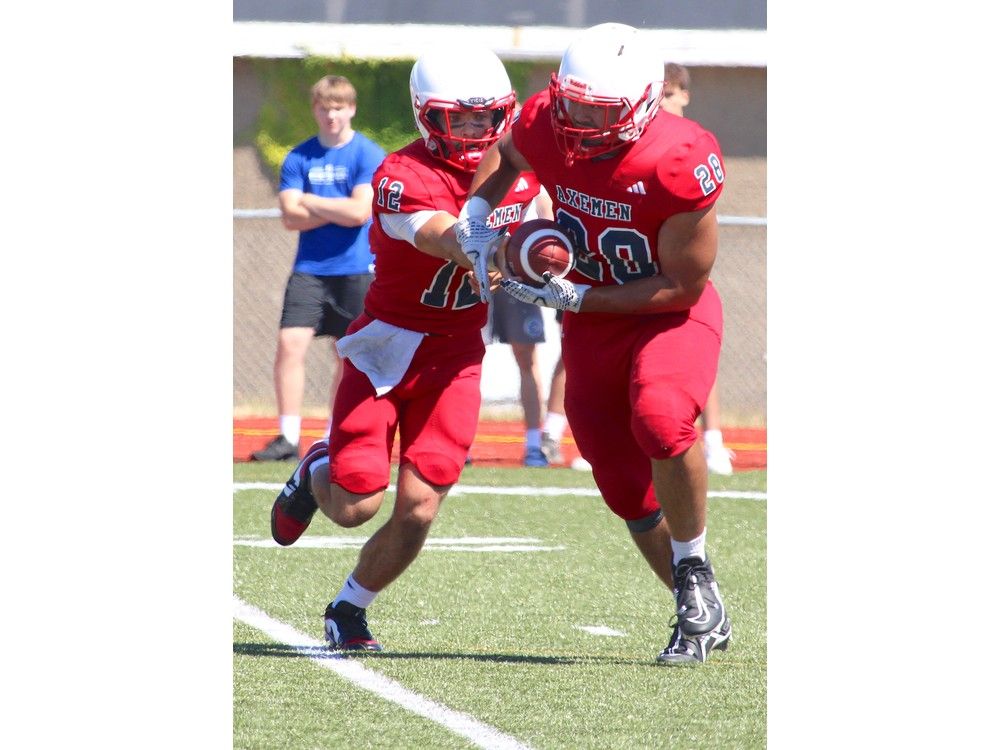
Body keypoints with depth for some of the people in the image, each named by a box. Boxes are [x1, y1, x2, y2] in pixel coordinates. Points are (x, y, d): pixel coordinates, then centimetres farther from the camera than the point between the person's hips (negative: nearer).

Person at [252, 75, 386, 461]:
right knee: (290, 343, -11)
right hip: (309, 269, 2)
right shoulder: (299, 158, 6)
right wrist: (340, 210, -10)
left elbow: (359, 212, -14)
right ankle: (287, 437, -9)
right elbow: (291, 216, -2)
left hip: (356, 270, -2)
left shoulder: (369, 156, -3)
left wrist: (310, 202, -6)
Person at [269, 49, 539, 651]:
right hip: (385, 345, -4)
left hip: (456, 356, 4)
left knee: (419, 507, -7)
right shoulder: (404, 178, -21)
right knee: (356, 505, -9)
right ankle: (316, 474, 29)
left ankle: (351, 609, 18)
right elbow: (452, 243, -37)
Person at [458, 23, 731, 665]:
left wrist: (571, 297, -23)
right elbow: (505, 155, 14)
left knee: (660, 418, -35)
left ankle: (694, 570, -14)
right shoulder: (545, 126, -14)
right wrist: (476, 220, -5)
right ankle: (703, 618, 25)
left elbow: (683, 286, -21)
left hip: (673, 313, -5)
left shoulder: (678, 162, -30)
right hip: (592, 322, 6)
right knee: (628, 490, 7)